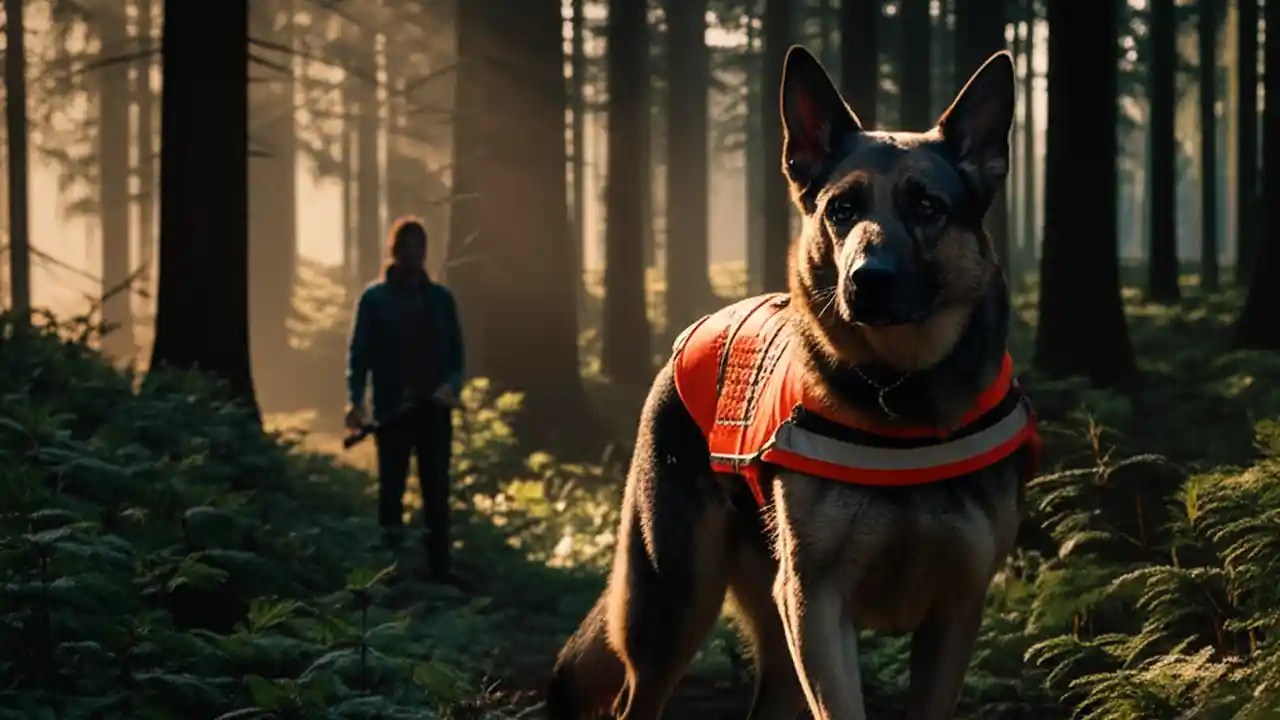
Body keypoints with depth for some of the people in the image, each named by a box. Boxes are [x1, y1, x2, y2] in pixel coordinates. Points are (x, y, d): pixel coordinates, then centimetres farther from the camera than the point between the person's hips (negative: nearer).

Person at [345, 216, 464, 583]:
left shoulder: (441, 298, 9)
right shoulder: (375, 298, 2)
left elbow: (455, 352, 10)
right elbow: (359, 352, -1)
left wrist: (452, 385, -11)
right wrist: (356, 400, -14)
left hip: (434, 409, 2)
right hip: (392, 410, -2)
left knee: (436, 491, 1)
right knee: (391, 487, 1)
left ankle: (439, 567, 2)